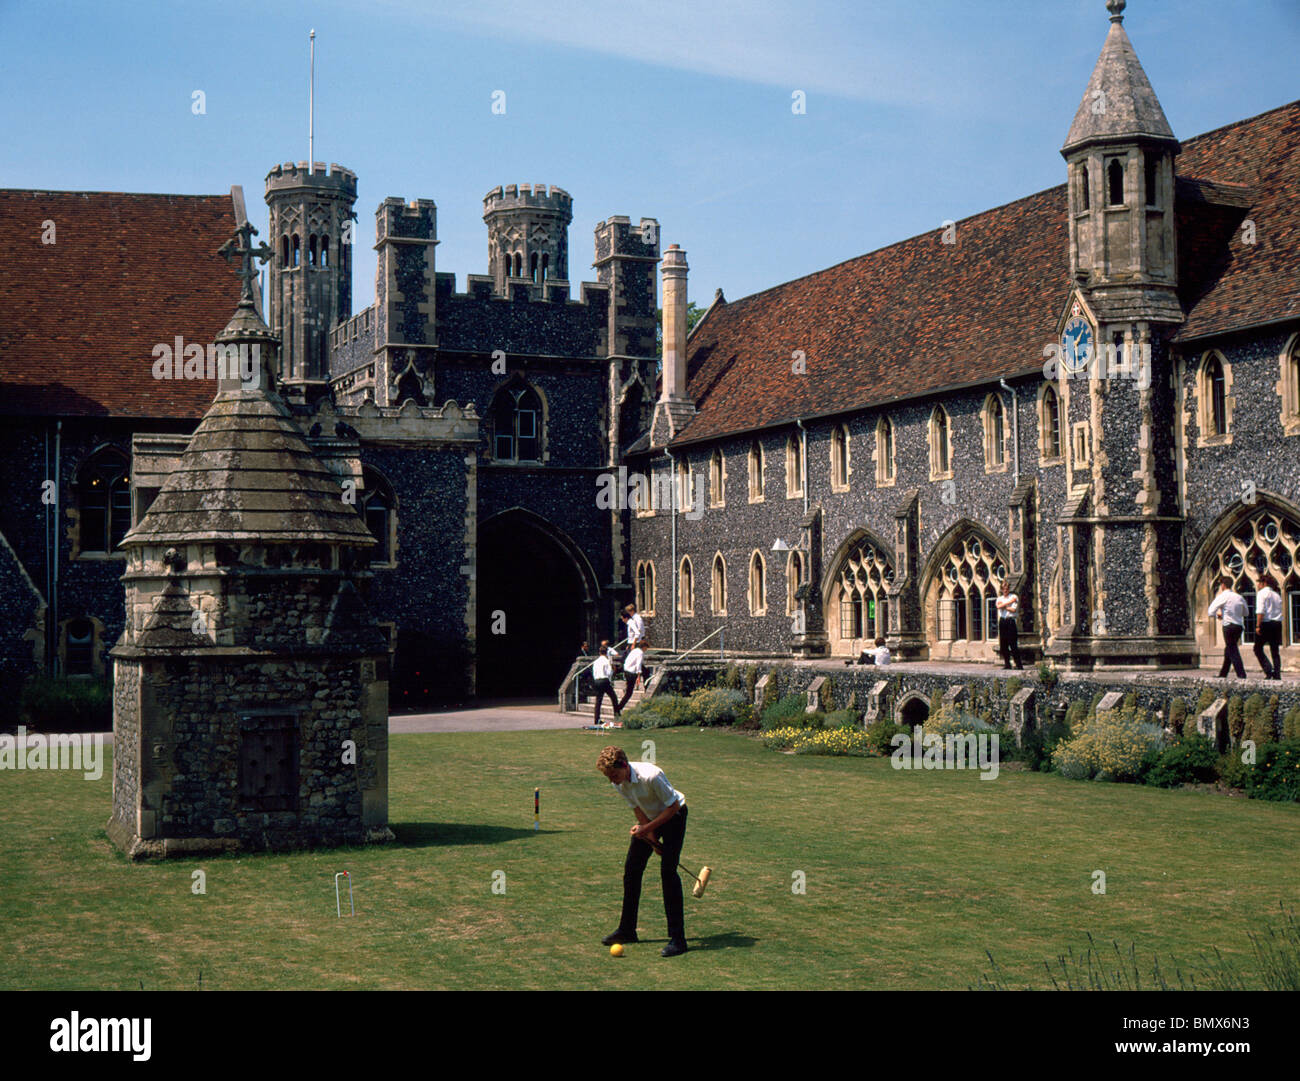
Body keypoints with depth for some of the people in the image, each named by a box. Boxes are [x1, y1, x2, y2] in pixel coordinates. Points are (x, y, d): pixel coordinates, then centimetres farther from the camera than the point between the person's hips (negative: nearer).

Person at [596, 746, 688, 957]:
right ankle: (627, 930, 17)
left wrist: (647, 828, -24)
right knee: (631, 869, 4)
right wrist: (651, 836, -7)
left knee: (667, 871, -17)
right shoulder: (619, 782, -14)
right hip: (649, 819, 7)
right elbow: (637, 809, -2)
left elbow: (673, 806, -24)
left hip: (673, 816, -7)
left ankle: (677, 938, -13)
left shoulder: (651, 776, -35)